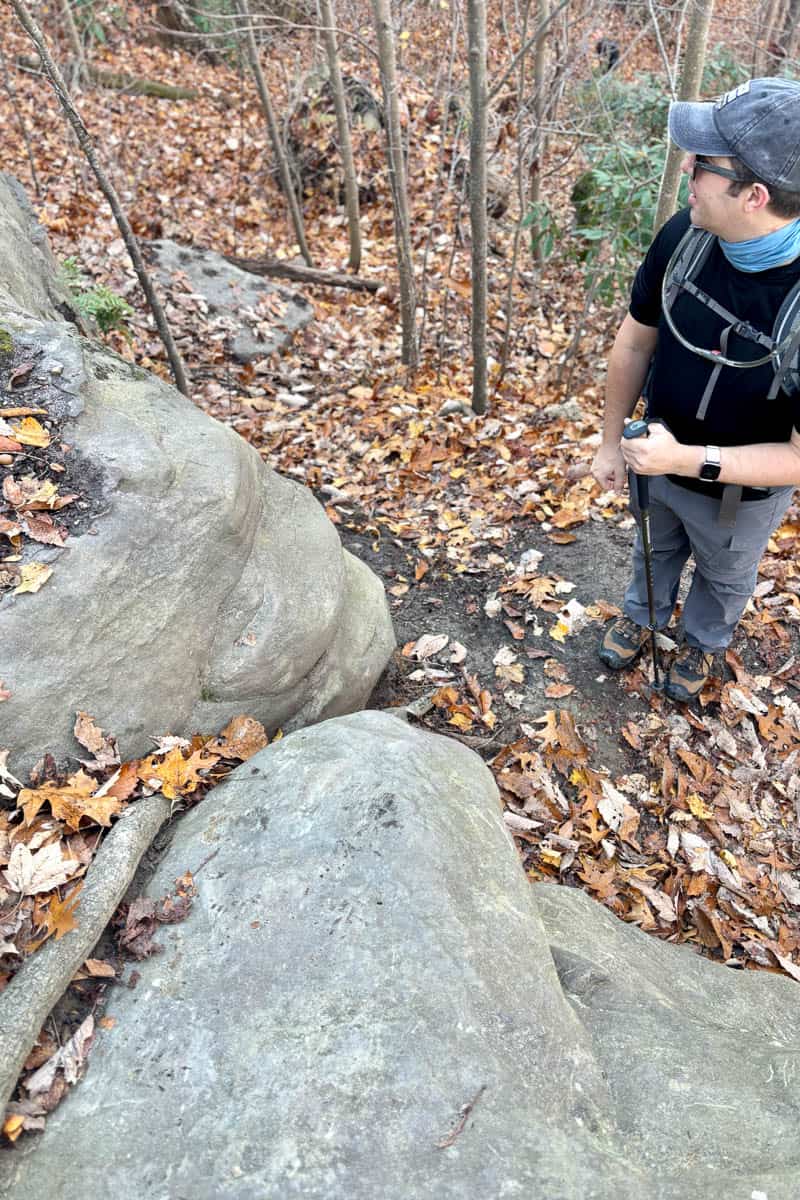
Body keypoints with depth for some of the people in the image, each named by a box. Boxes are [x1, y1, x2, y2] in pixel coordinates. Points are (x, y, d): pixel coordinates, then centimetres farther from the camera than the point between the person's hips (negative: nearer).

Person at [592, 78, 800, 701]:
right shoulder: (685, 235, -22)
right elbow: (636, 341, -7)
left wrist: (689, 460, -36)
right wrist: (612, 442, -1)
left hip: (740, 495, -3)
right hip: (657, 459, 4)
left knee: (724, 578, 27)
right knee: (658, 549, 31)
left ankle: (704, 643, 59)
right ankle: (642, 617, 61)